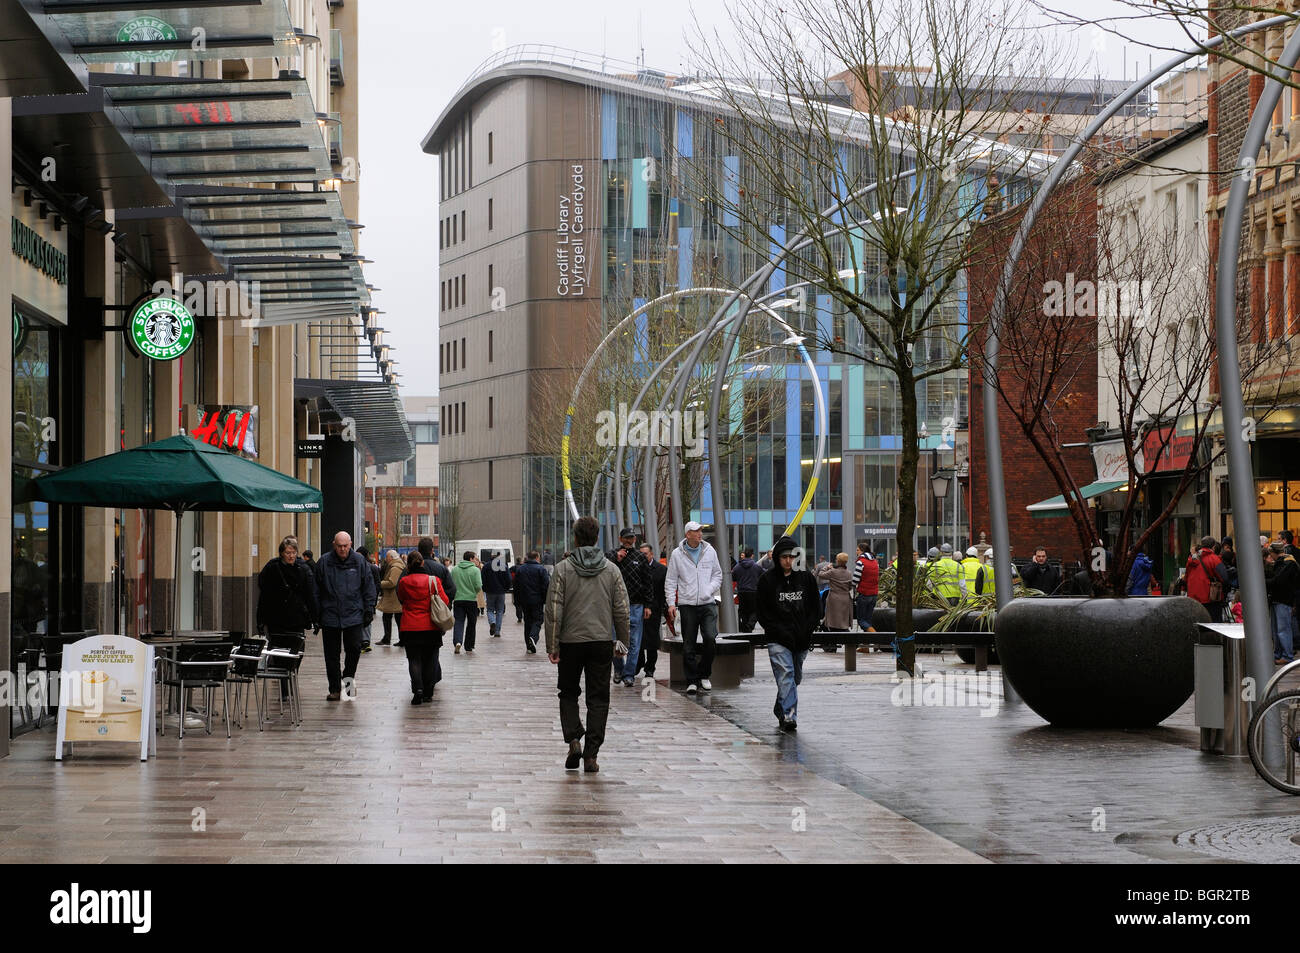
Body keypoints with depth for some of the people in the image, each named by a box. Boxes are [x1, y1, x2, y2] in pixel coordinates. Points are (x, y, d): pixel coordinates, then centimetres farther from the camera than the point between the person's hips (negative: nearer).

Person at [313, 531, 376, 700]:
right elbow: (316, 590, 5)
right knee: (332, 654, 4)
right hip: (330, 615, 0)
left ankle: (348, 678, 19)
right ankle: (335, 689, 12)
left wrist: (369, 609, 2)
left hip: (353, 615, 0)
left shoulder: (359, 562, 3)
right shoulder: (324, 562, 1)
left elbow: (368, 586, 8)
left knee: (354, 648, -6)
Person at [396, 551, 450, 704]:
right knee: (429, 659, 12)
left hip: (410, 627, -1)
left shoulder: (403, 582, -6)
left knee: (414, 659, 4)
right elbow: (445, 601, -2)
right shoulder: (433, 580, -7)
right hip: (431, 627, 1)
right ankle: (428, 693, 14)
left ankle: (418, 690, -16)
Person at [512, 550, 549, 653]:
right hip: (537, 601, -4)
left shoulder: (519, 569, 7)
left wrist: (517, 602, 14)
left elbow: (516, 587, 9)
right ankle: (533, 637, -24)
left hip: (524, 601, 4)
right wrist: (546, 601, -4)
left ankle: (529, 647, 9)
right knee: (537, 620, 3)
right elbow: (545, 586, -9)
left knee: (527, 622, 11)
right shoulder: (541, 569, -6)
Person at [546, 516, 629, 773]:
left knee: (568, 693, 16)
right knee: (598, 698, 6)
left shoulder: (563, 569, -5)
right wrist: (621, 642, 11)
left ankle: (573, 739, -3)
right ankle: (591, 754, 1)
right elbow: (621, 610, 2)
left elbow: (554, 610, -7)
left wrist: (552, 646, -3)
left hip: (570, 642, -1)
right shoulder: (611, 569, 2)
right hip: (602, 642, 1)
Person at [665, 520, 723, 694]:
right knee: (688, 646, 1)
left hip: (708, 603, 1)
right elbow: (670, 581, 5)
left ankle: (704, 675, 6)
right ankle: (692, 681, 11)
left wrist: (709, 590, -4)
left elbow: (717, 575, 14)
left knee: (710, 638, -13)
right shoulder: (677, 554, 1)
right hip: (687, 605, -1)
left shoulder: (710, 551, 7)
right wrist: (671, 603, -4)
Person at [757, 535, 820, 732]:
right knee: (786, 675, -16)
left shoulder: (806, 577, 6)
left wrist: (807, 631, -2)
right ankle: (788, 715, -22)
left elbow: (815, 607, 11)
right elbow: (763, 613, -2)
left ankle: (780, 709, 33)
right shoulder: (767, 580, -2)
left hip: (802, 639, 4)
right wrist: (780, 632, -12)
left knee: (795, 677, 13)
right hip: (778, 640, -4)